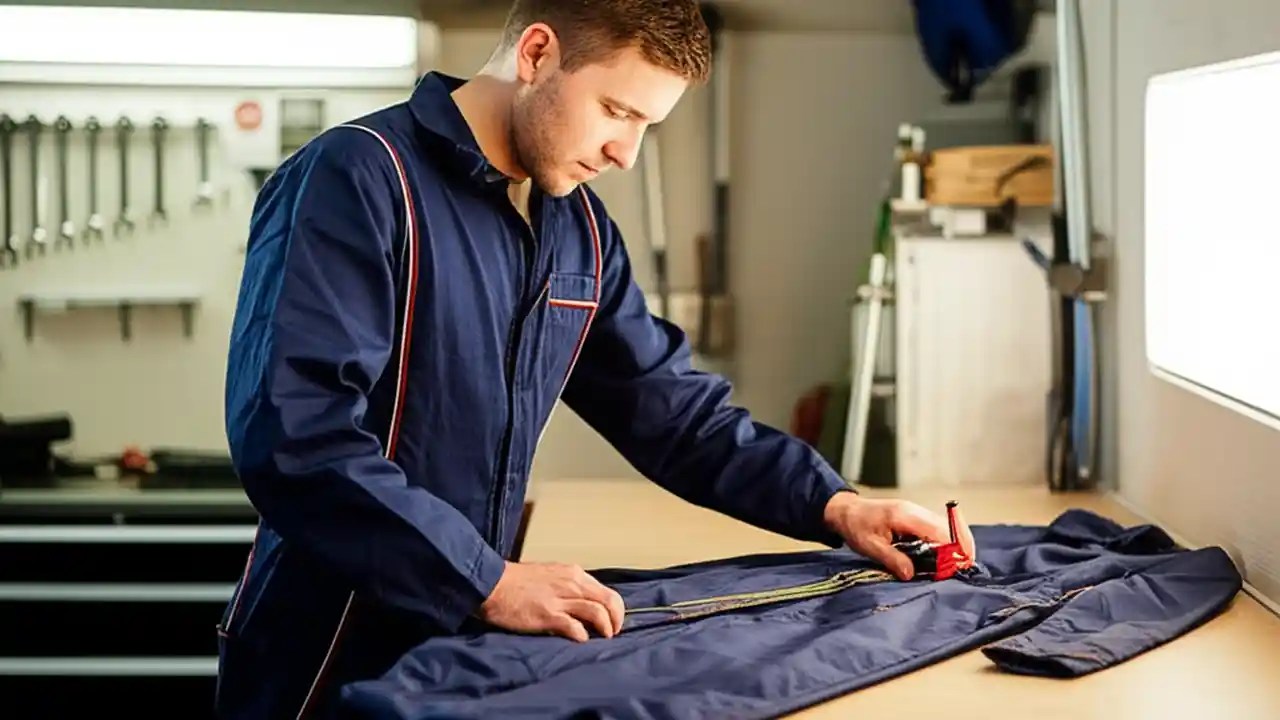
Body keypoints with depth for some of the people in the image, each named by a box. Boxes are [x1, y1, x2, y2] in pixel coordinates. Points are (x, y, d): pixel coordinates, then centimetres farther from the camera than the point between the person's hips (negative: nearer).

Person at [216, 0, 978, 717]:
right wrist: (490, 582, -27)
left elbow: (671, 406, 13)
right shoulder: (357, 180, -18)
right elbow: (295, 436, -27)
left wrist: (832, 504, 3)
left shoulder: (578, 226, 7)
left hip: (463, 647, 7)